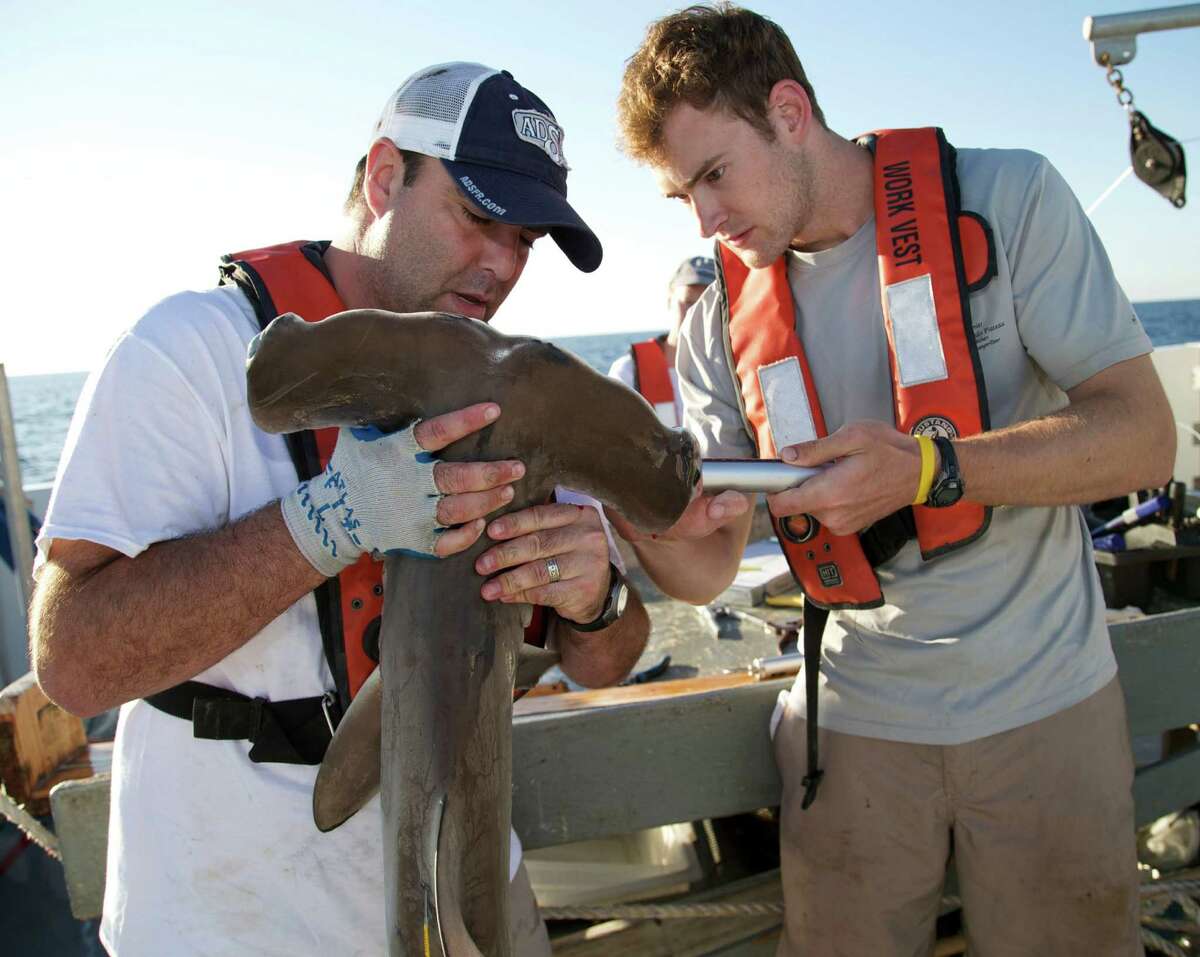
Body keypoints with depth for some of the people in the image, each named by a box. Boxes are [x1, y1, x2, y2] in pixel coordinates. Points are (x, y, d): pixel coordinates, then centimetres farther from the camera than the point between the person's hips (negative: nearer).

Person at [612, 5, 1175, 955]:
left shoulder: (1005, 201, -8)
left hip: (1045, 704, -1)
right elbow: (708, 571, 0)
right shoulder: (723, 326, 0)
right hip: (856, 717, 2)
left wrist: (927, 467, -28)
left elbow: (1144, 438, -13)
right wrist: (642, 517, -24)